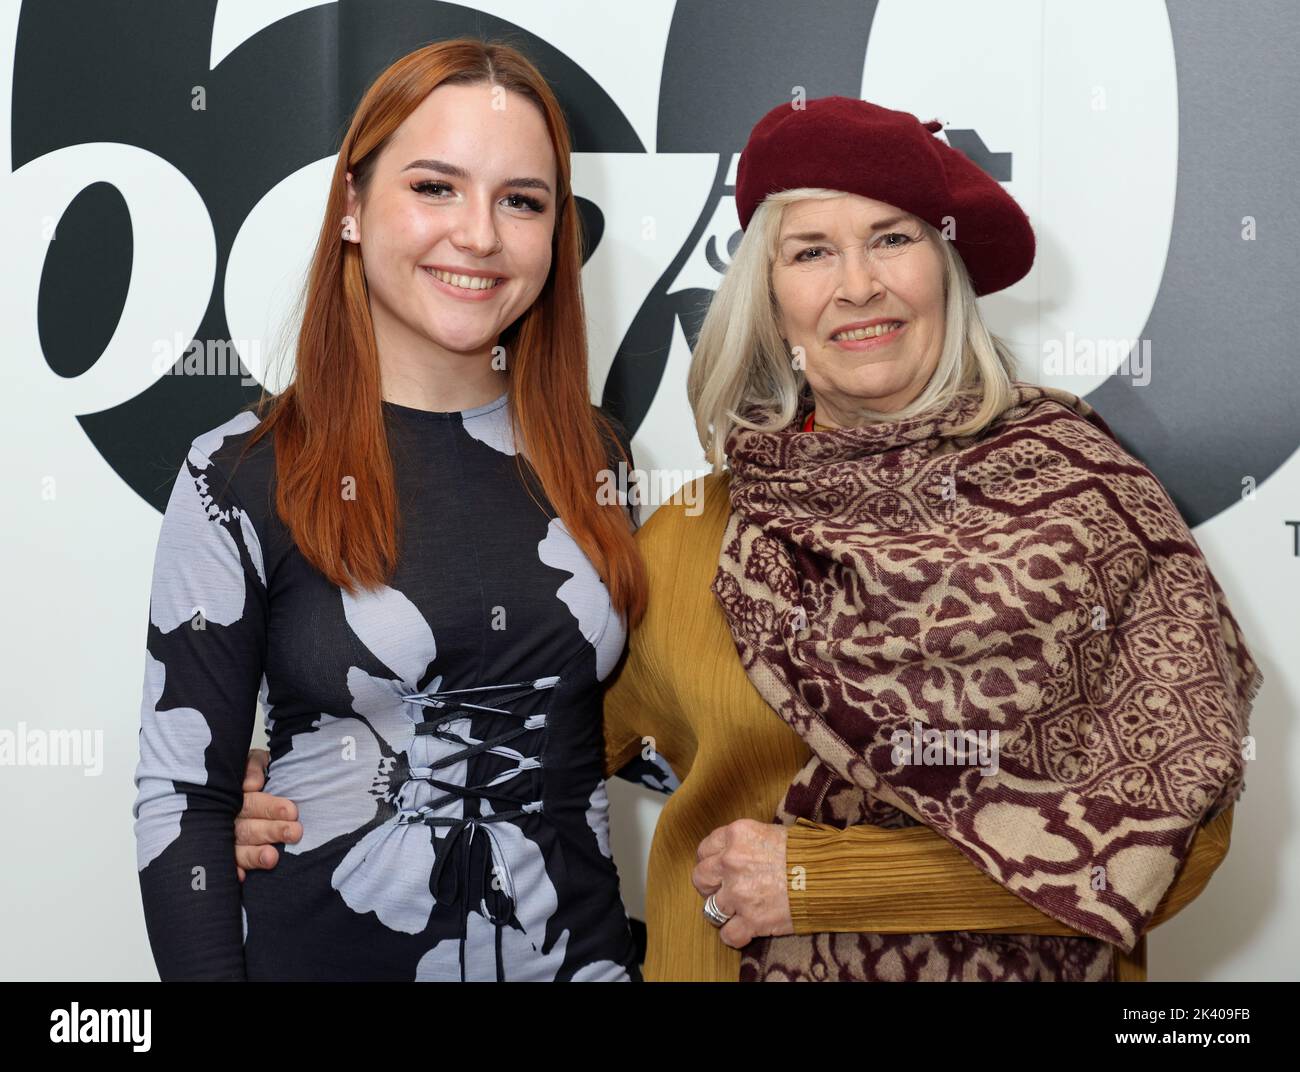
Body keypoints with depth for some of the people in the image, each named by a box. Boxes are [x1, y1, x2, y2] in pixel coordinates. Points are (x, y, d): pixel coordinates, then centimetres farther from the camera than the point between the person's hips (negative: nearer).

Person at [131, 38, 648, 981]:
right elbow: (180, 796, -8)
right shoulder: (242, 478, -11)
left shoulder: (596, 457, 1)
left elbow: (618, 727, 10)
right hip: (328, 947, -3)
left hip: (577, 946, 4)